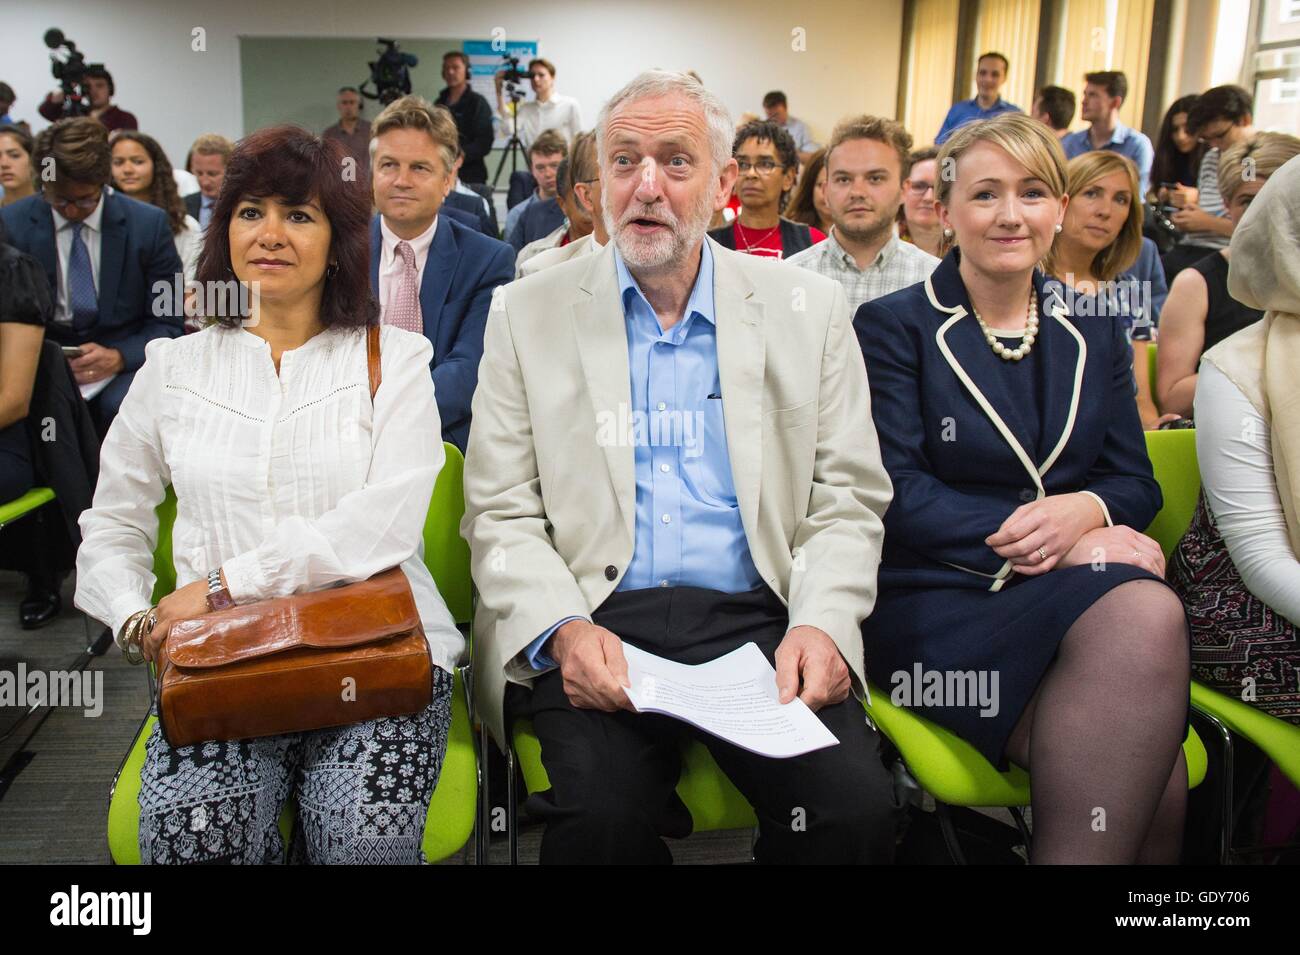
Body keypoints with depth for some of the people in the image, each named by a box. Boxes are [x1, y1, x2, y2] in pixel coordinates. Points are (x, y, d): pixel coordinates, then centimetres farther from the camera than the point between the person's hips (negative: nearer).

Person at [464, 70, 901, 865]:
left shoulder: (808, 308, 10)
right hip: (597, 627, 0)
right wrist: (563, 628, -15)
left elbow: (847, 500, 8)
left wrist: (822, 623, -10)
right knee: (602, 813, -28)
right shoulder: (530, 313, 7)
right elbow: (501, 514, 4)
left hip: (759, 620, 1)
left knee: (857, 808, -23)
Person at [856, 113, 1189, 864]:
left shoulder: (1095, 335, 18)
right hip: (936, 599, -4)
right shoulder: (893, 326, 3)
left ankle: (1080, 849, -17)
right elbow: (897, 493, -6)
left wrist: (1086, 511, -11)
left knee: (1148, 613, -32)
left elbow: (1136, 483, 13)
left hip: (1078, 588, 4)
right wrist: (1036, 537, -15)